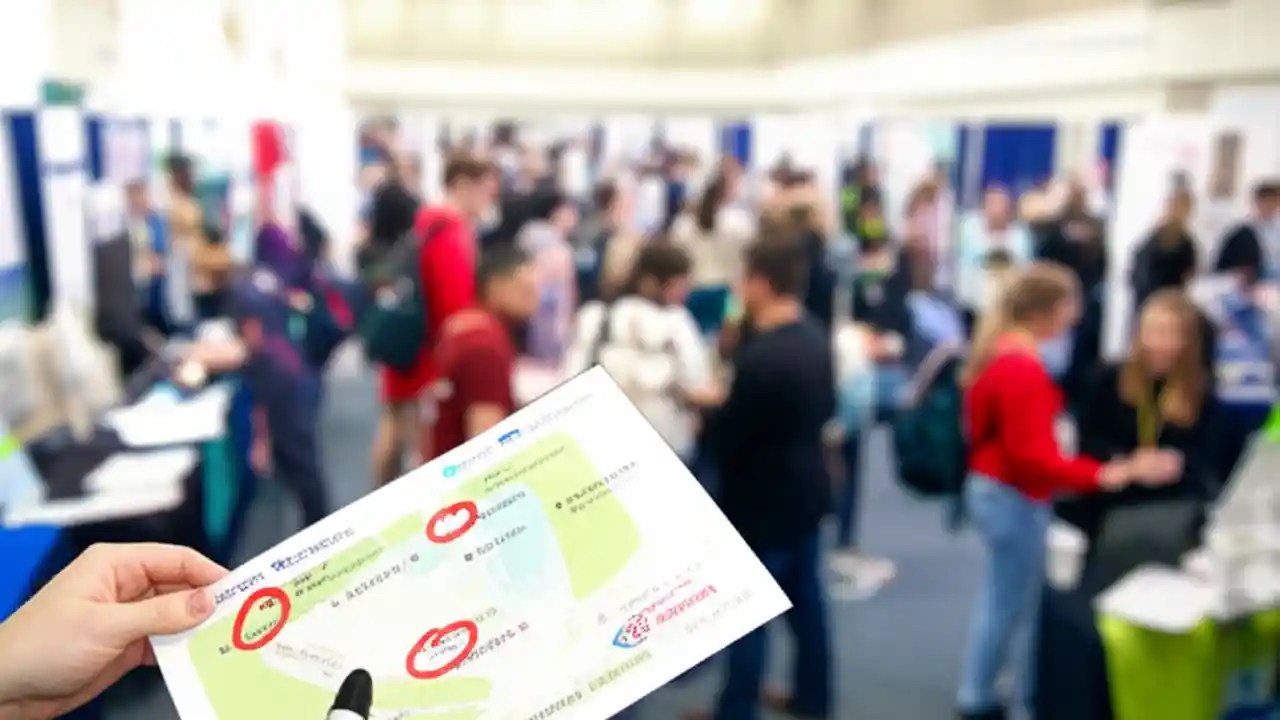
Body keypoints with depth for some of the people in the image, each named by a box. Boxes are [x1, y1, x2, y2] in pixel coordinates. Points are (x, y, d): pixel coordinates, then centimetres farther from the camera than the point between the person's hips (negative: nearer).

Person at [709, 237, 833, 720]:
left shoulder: (760, 356, -29)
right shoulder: (816, 339, 0)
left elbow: (728, 439, -22)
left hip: (763, 499, -9)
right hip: (807, 488, 9)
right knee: (806, 598, 20)